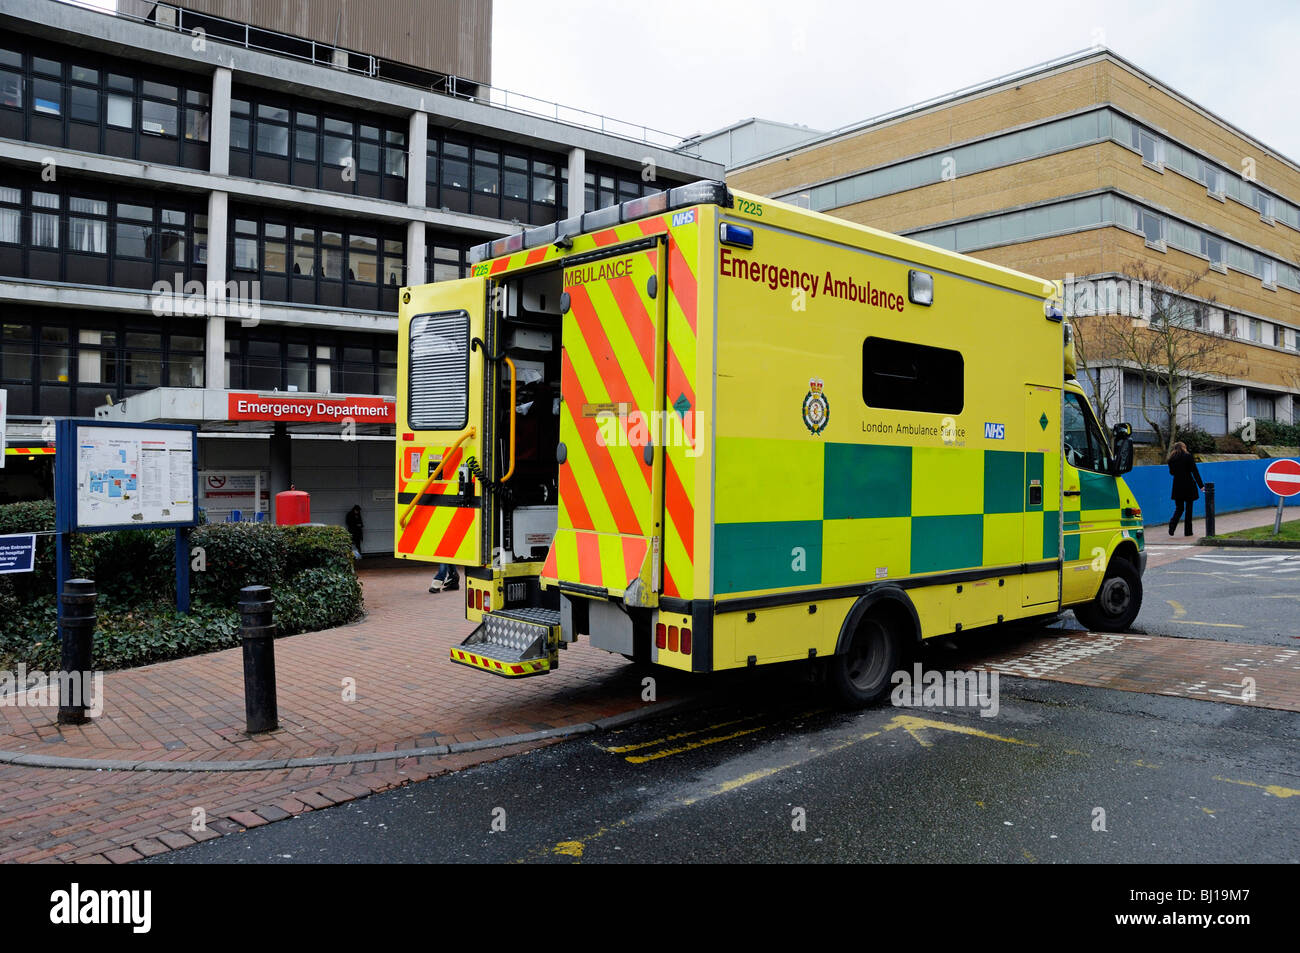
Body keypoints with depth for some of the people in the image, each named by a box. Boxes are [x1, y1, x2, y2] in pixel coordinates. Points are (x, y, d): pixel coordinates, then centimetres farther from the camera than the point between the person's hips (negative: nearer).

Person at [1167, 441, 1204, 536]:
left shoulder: (1172, 459, 4)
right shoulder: (1188, 457, -7)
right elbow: (1195, 472, -10)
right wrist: (1201, 485, -9)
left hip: (1177, 486, 3)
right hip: (1189, 486, -3)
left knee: (1179, 508, 9)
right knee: (1189, 508, 7)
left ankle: (1173, 523, -19)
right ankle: (1188, 531, 9)